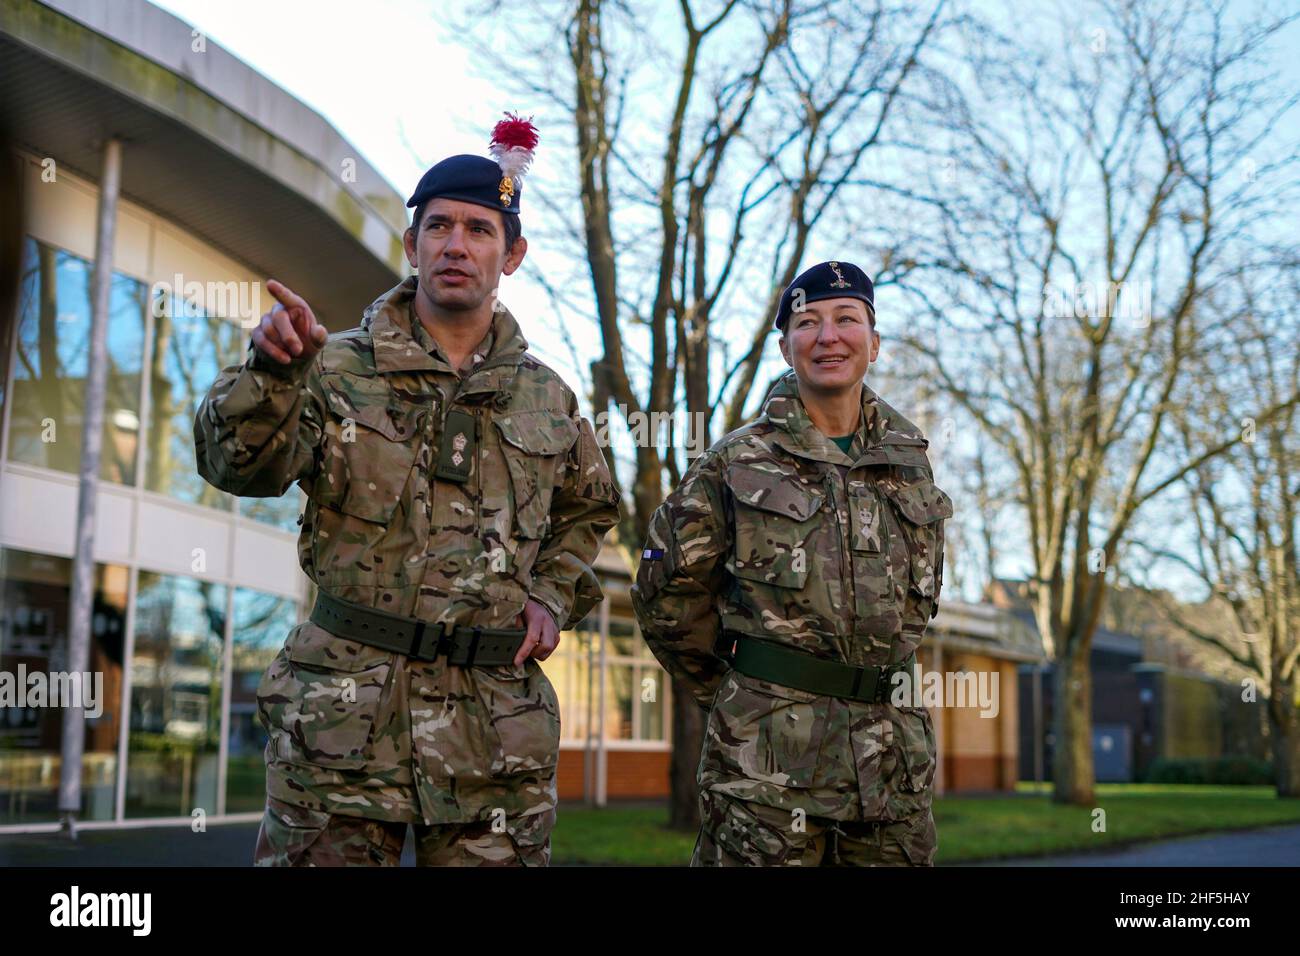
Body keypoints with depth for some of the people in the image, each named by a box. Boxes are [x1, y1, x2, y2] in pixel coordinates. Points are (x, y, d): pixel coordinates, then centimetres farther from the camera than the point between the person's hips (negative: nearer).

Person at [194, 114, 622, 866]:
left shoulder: (547, 400, 11)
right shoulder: (340, 369, 2)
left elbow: (588, 512, 27)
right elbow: (242, 466, -13)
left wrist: (553, 596, 10)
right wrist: (272, 371, -31)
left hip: (496, 721, 3)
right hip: (345, 707, -2)